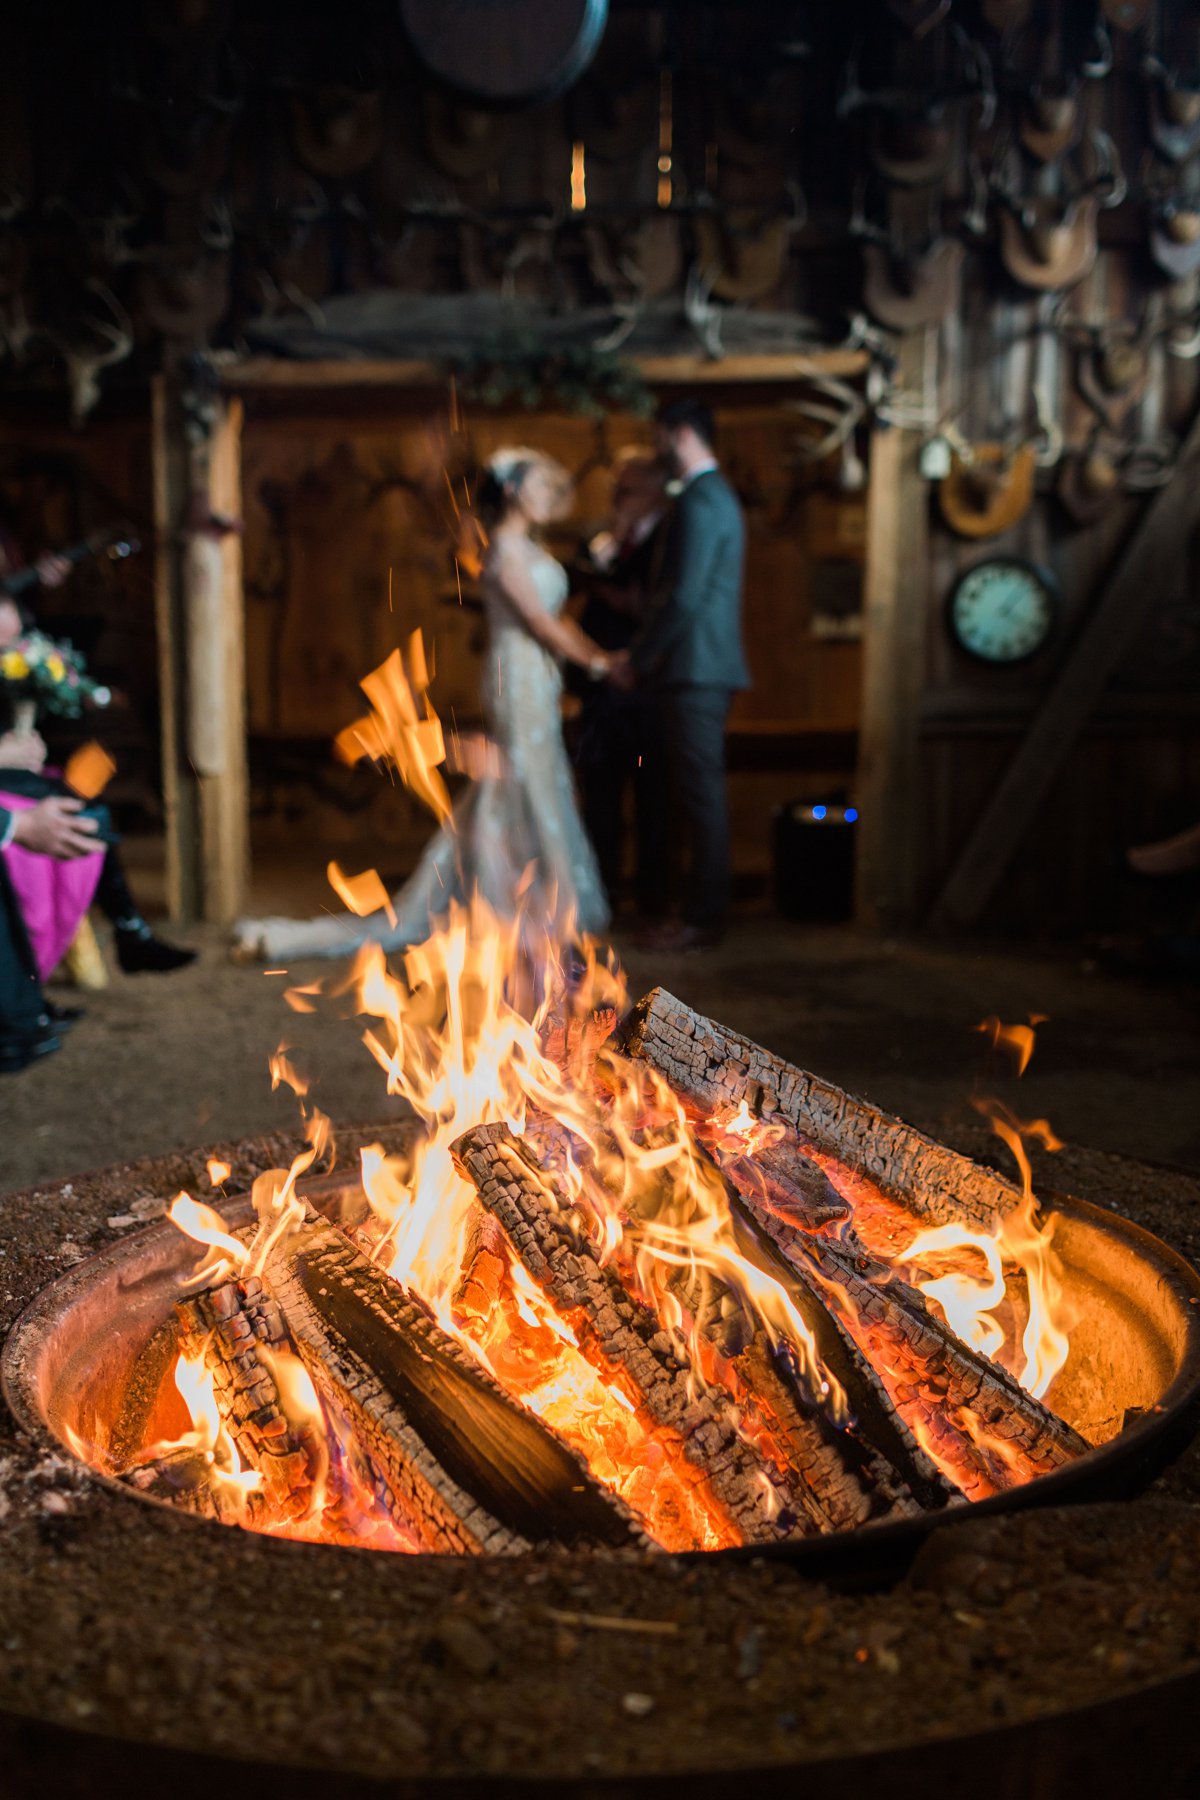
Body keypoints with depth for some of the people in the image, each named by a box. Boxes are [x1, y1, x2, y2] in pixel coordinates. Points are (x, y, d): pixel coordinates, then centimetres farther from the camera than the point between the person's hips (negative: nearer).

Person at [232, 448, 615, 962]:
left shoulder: (529, 547, 18)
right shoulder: (506, 547, -11)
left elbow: (557, 617, 15)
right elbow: (538, 620, -15)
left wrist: (597, 654, 6)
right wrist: (593, 661, -8)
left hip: (540, 682, 9)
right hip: (519, 678, -9)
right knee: (530, 790, -2)